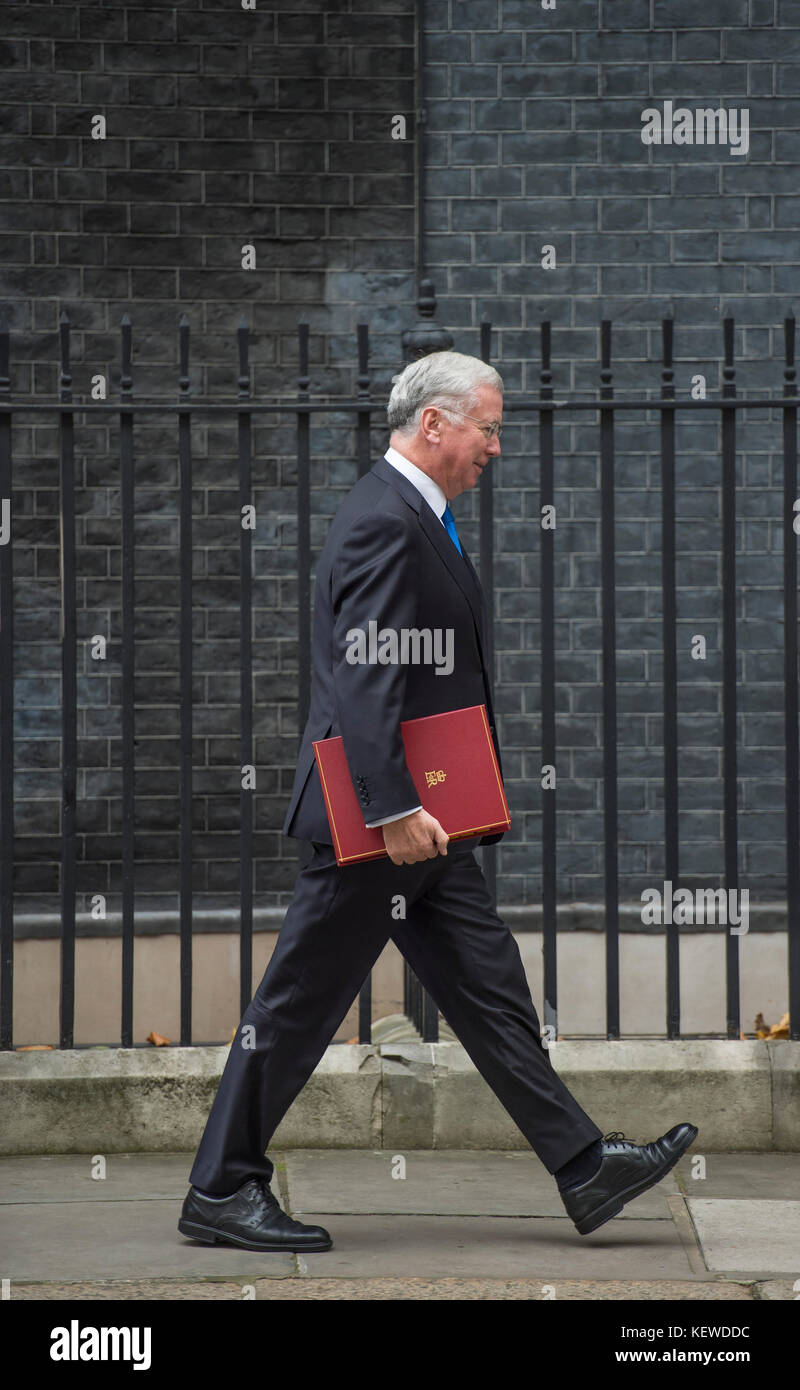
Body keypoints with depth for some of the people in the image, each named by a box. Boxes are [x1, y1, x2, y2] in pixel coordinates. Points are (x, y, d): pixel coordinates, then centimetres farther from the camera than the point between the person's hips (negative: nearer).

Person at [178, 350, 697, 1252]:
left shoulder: (416, 519, 17)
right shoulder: (385, 522, -17)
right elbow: (363, 682, -24)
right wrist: (394, 811, -28)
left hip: (419, 821, 10)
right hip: (378, 820, -10)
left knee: (491, 991, 9)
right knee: (299, 1003, -1)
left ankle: (584, 1168, 11)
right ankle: (219, 1193, 8)